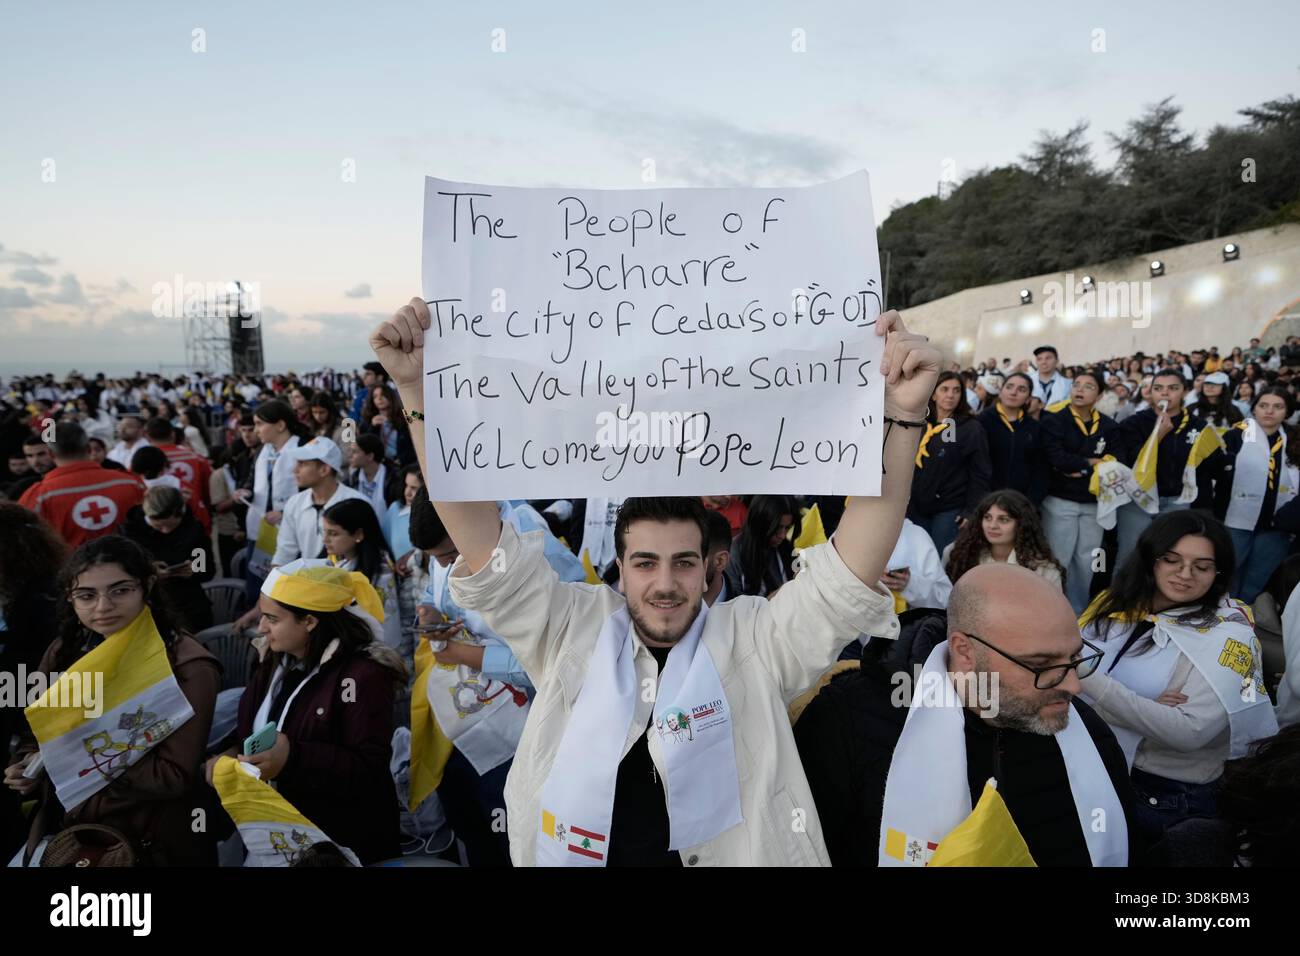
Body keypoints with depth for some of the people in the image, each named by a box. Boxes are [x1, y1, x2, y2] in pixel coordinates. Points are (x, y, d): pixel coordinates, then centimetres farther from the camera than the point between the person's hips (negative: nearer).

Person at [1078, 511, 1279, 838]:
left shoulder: (1227, 636, -11)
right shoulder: (1114, 604, 3)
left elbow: (1191, 732, -21)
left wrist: (1092, 682, -25)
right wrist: (1144, 709, -16)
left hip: (1168, 799, -4)